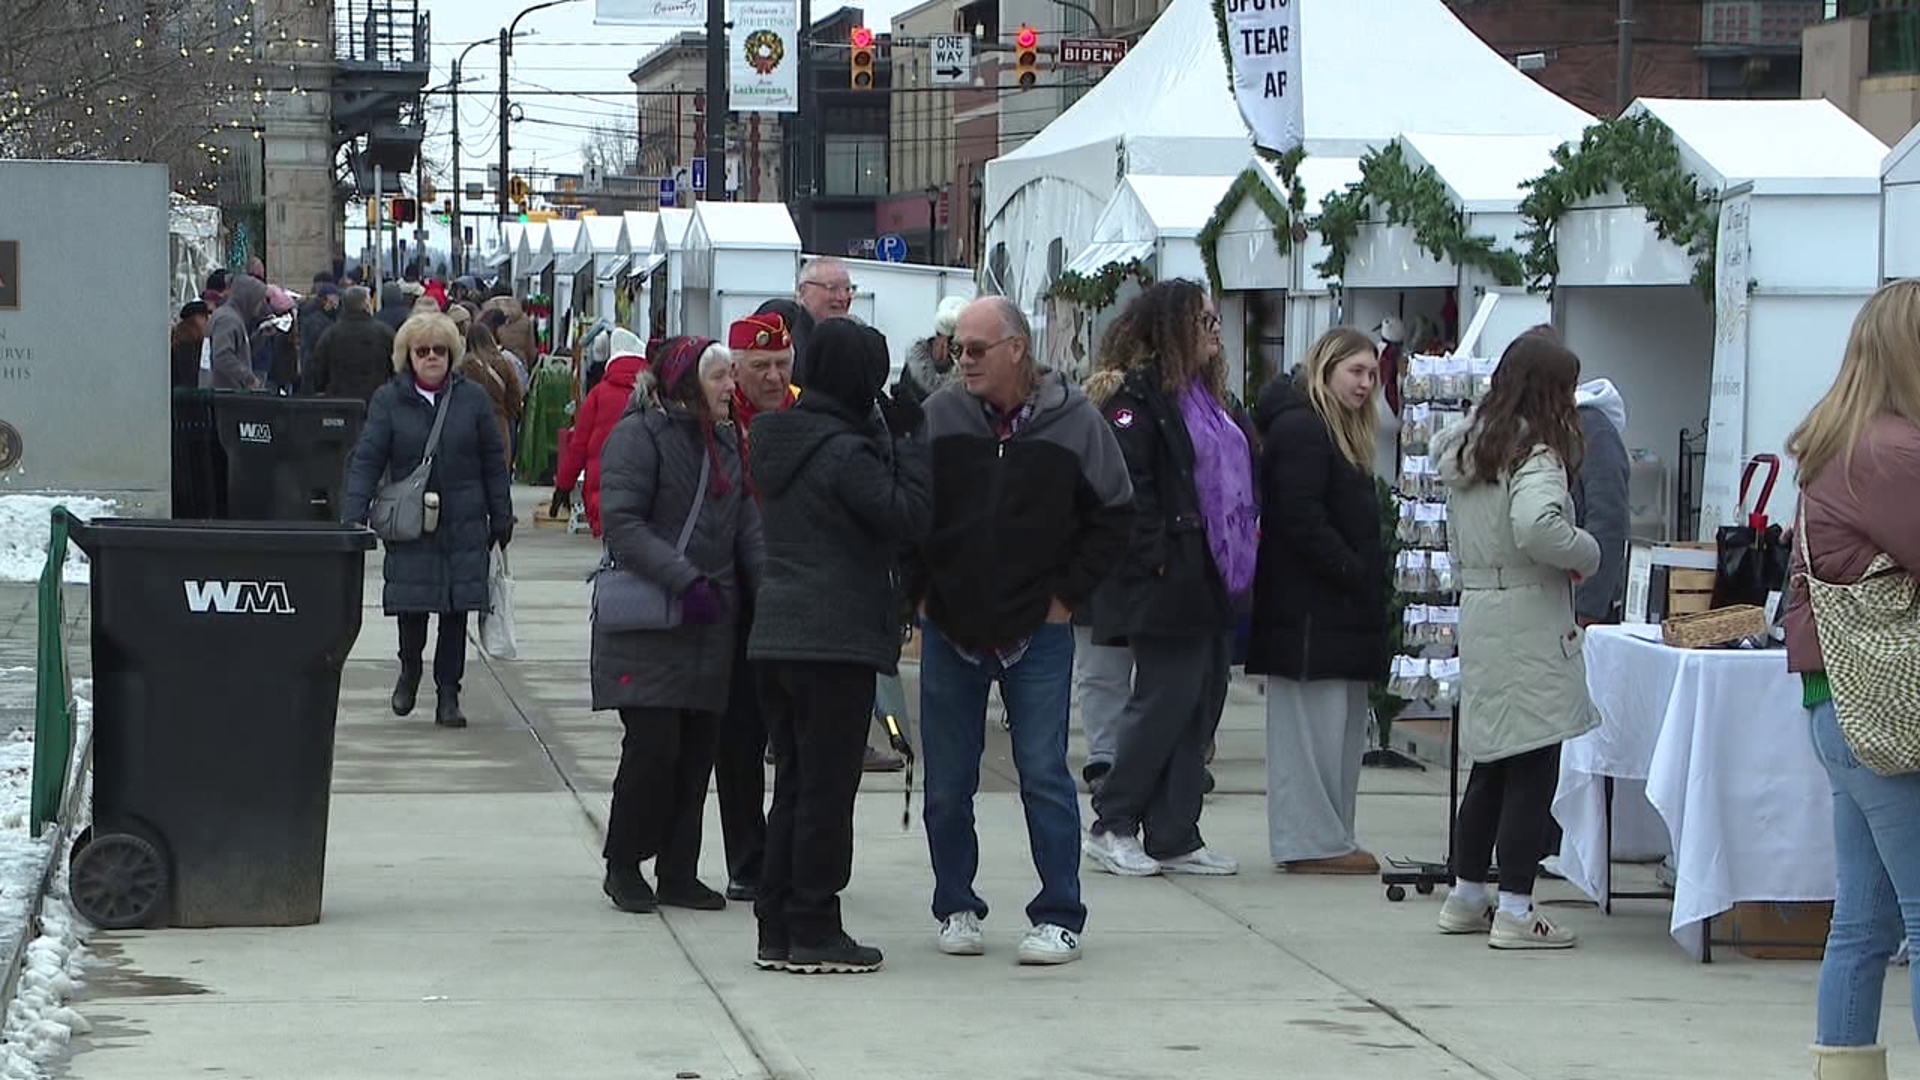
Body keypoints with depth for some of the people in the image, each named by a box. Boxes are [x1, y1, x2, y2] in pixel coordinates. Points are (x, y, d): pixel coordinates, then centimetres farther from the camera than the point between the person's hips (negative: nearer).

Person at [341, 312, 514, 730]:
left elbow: (494, 463, 9)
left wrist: (502, 519, 9)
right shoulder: (388, 400, 0)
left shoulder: (473, 398, 4)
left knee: (456, 610, 2)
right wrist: (354, 518, -15)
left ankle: (448, 694, 13)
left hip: (463, 526, 1)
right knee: (411, 602, -4)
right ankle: (410, 667, 26)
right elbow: (366, 460, -5)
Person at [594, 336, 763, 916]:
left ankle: (678, 872, 14)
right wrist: (684, 579, -24)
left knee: (698, 749, 5)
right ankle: (623, 867, 5)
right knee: (654, 743, -10)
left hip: (710, 624, 7)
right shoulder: (638, 435, -7)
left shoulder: (724, 445, 17)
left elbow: (746, 529, 16)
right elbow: (621, 522, -16)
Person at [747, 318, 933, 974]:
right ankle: (813, 931, 2)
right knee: (828, 790, -2)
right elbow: (909, 518, -19)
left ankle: (778, 930, 16)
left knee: (794, 785, 14)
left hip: (776, 637, 8)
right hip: (837, 642, -8)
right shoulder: (844, 453, -16)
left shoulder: (776, 442, 11)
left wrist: (892, 444, 9)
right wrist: (908, 449, -8)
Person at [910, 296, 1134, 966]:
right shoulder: (937, 418, -2)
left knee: (1044, 775, -3)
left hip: (1037, 633, -2)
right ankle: (956, 909, 20)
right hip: (949, 629, 2)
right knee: (947, 783, 7)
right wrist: (919, 591, 0)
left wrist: (1069, 594, 0)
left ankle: (1059, 918, 4)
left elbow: (1113, 516, 4)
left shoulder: (1074, 422, -4)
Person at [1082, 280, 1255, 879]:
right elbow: (1128, 487, -18)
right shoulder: (1139, 396, -12)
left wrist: (1248, 532, 14)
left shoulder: (1206, 396, 17)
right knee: (1165, 702, -6)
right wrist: (1156, 557, -21)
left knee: (1201, 707, 9)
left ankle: (1175, 836, 14)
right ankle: (1112, 825, 5)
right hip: (1167, 583, -9)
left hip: (1212, 583, 9)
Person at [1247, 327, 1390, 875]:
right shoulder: (1301, 428, -12)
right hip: (1311, 611, -10)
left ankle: (1330, 836, 14)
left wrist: (1370, 575, 8)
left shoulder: (1341, 433, 21)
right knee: (1314, 723, -8)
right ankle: (1312, 840, -5)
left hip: (1340, 611, 11)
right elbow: (1301, 520, -19)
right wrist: (1355, 573, -16)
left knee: (1343, 727, 10)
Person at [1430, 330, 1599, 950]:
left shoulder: (1465, 448, 13)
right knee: (1533, 769, -4)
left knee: (1490, 764, 17)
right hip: (1528, 623, -9)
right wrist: (1587, 554, -15)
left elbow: (1456, 543, 23)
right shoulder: (1535, 453, -15)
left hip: (1477, 615, 9)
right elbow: (1536, 527, -29)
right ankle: (1515, 911, -3)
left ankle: (1466, 897, 24)